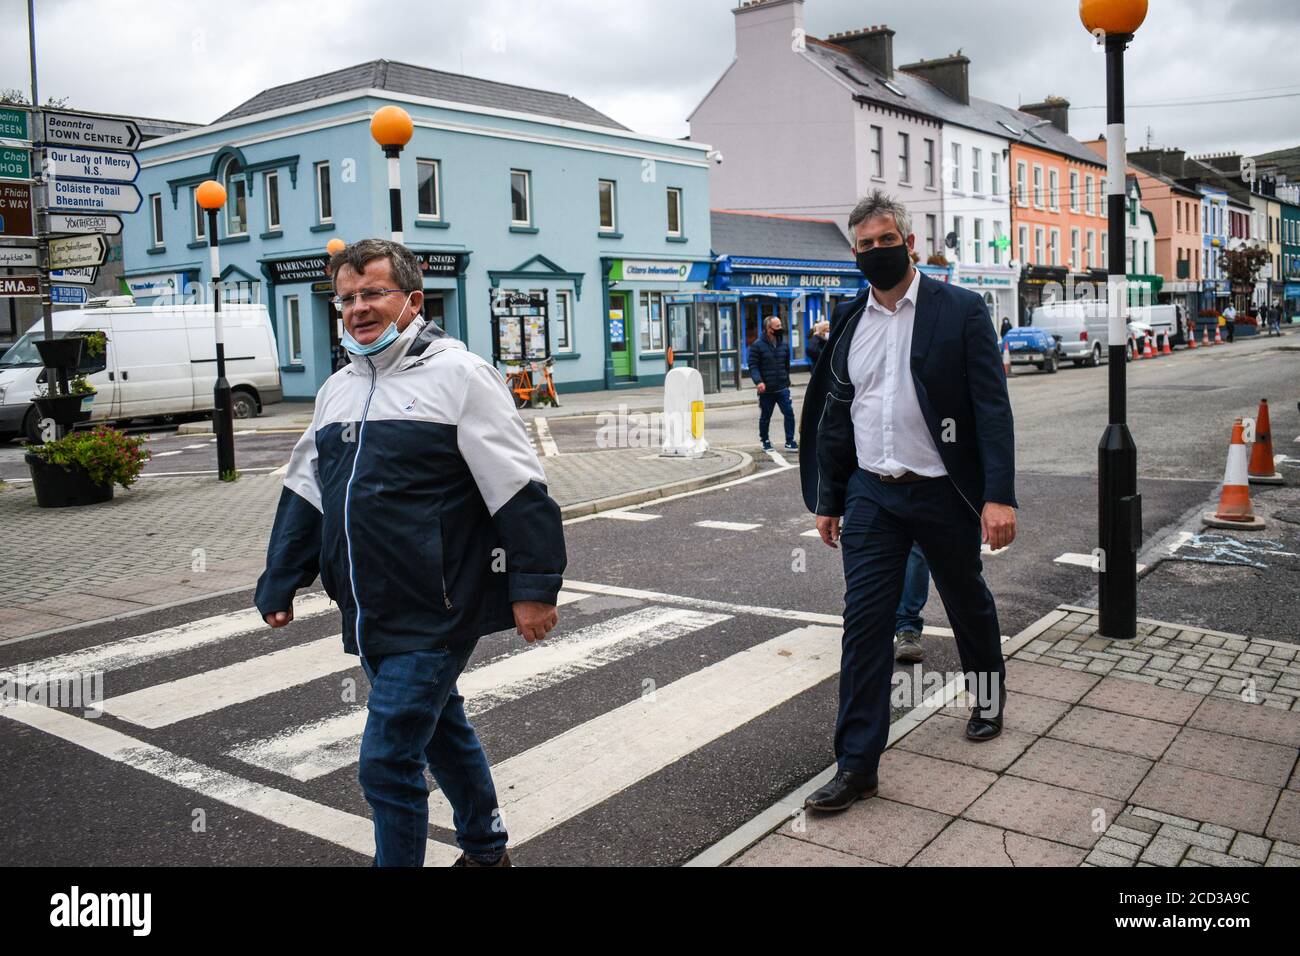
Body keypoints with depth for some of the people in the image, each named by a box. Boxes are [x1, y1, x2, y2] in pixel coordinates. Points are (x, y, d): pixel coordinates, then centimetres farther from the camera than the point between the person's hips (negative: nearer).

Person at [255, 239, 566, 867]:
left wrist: (533, 586, -15)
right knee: (442, 731, 22)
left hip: (436, 615, -8)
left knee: (388, 762, -7)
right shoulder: (337, 389, 13)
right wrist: (279, 583, 15)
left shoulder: (457, 374, -10)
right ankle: (485, 851, 42)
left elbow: (518, 489, -13)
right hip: (370, 618, 8)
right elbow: (304, 493, 18)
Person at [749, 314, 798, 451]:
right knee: (765, 417, 8)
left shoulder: (783, 344, 8)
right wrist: (758, 381, -24)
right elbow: (753, 366, -11)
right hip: (766, 390, -3)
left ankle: (789, 441, 5)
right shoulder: (757, 345, -8)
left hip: (782, 388, 3)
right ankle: (765, 441, 24)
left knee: (789, 413, -5)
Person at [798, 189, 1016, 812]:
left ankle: (989, 694, 47)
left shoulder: (961, 311, -6)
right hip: (870, 493, 3)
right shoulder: (849, 321, 7)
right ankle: (857, 765, 3)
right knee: (864, 621, -3)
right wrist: (827, 499, 12)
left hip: (943, 492, -2)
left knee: (968, 602, 18)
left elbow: (992, 407, -11)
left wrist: (999, 496, -19)